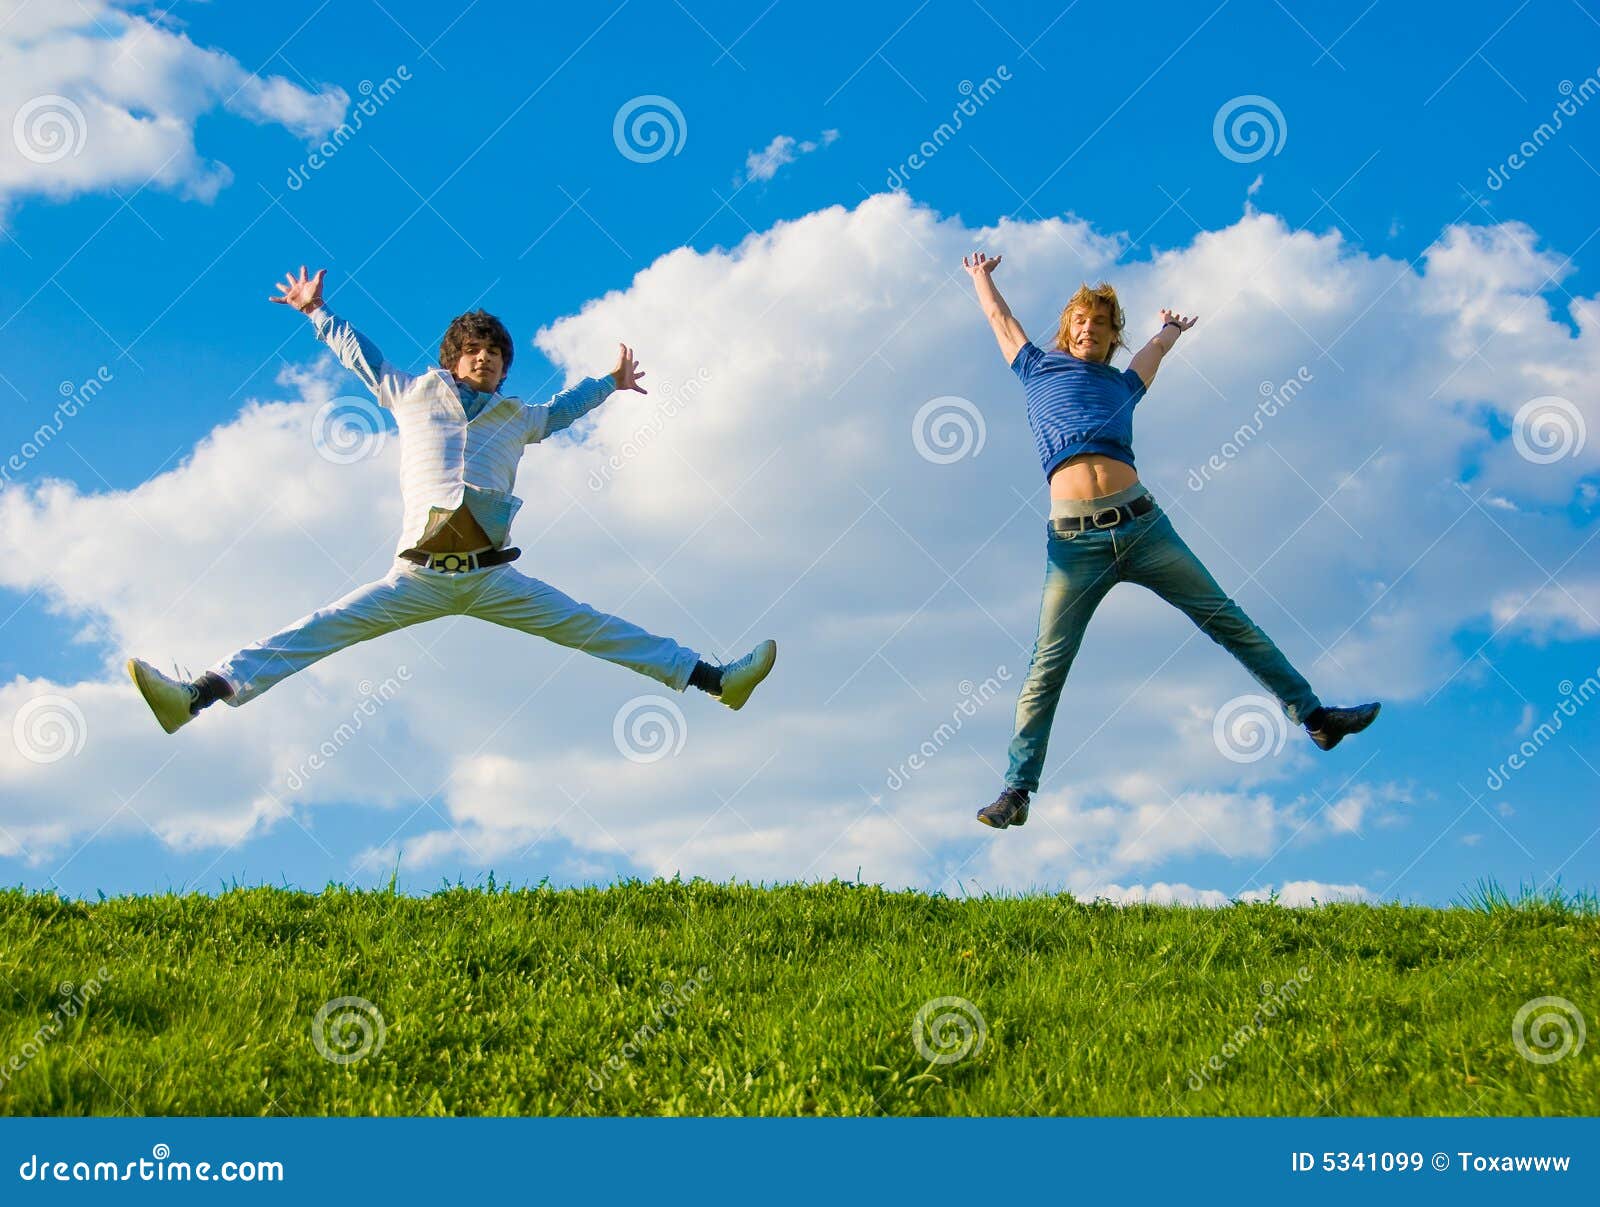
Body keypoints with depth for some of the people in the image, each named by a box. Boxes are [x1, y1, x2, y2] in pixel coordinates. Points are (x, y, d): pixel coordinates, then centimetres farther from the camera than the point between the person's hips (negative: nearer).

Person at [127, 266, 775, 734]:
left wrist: (609, 383, 51)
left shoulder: (516, 418, 21)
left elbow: (559, 410, 42)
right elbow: (361, 356, 32)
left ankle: (715, 678, -2)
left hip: (492, 580, 1)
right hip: (418, 576, -1)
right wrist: (317, 312, 39)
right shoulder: (413, 394, 17)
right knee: (317, 632, -14)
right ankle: (196, 696, -25)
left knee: (592, 628, -2)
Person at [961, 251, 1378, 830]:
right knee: (1048, 664, -8)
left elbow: (1158, 344, 44)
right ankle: (1017, 789, -8)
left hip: (1141, 522, 3)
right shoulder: (1039, 370, 19)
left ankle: (1313, 714, 6)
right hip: (1074, 537, -2)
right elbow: (1000, 316, 34)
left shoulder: (1122, 384, 24)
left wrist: (1171, 327, 65)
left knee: (1226, 618, 1)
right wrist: (982, 275, 50)